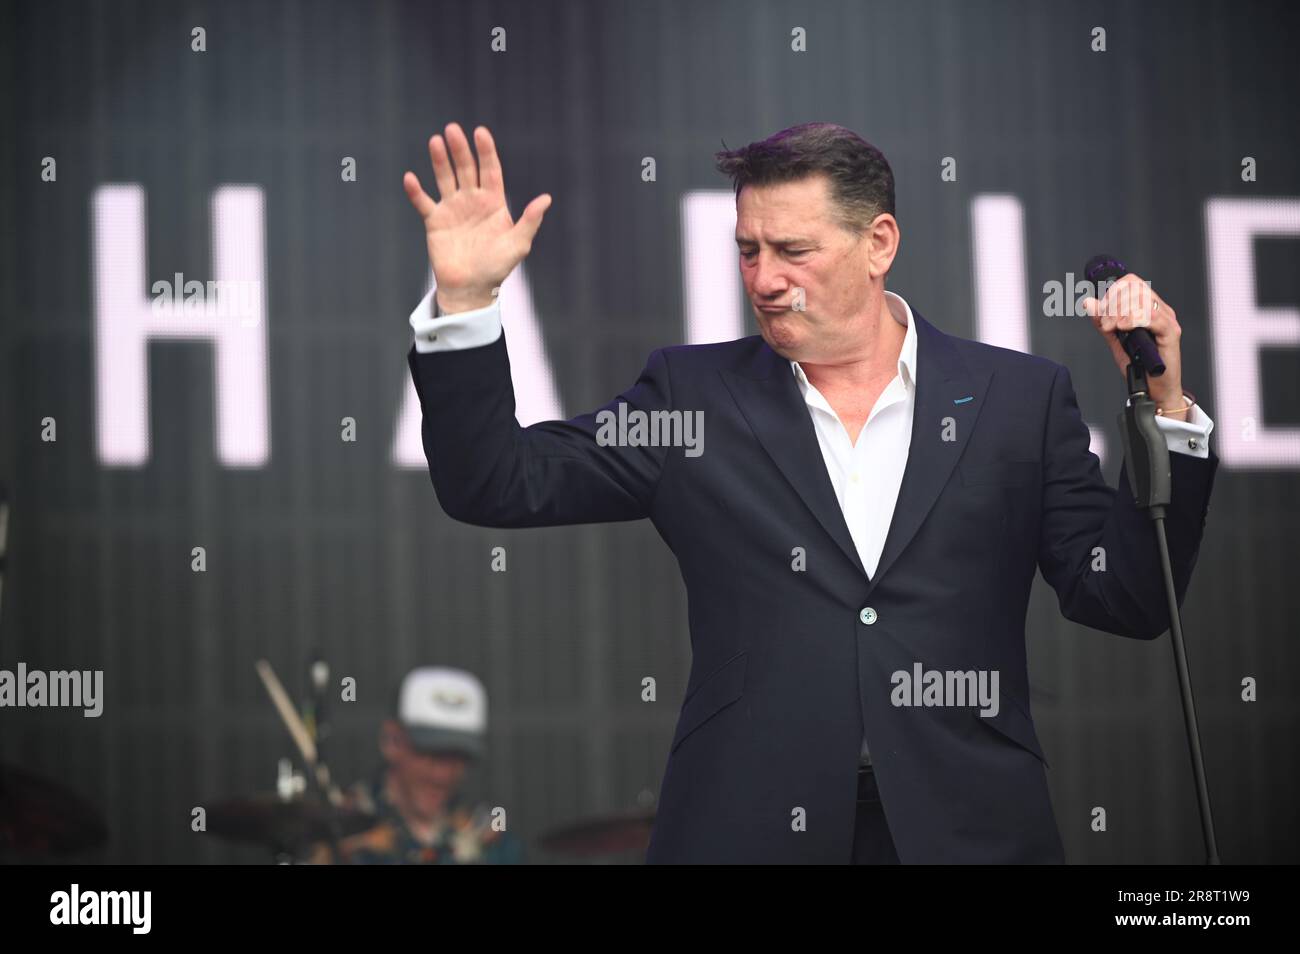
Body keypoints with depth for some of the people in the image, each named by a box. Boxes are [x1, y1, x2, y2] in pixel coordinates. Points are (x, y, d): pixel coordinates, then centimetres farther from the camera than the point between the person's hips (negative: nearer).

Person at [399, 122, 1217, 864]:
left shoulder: (1018, 398, 6)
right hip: (747, 830, 0)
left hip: (965, 831, 0)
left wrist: (1162, 406, -7)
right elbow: (496, 486, 3)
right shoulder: (693, 395, 7)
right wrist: (465, 300, -7)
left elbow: (1131, 601, 3)